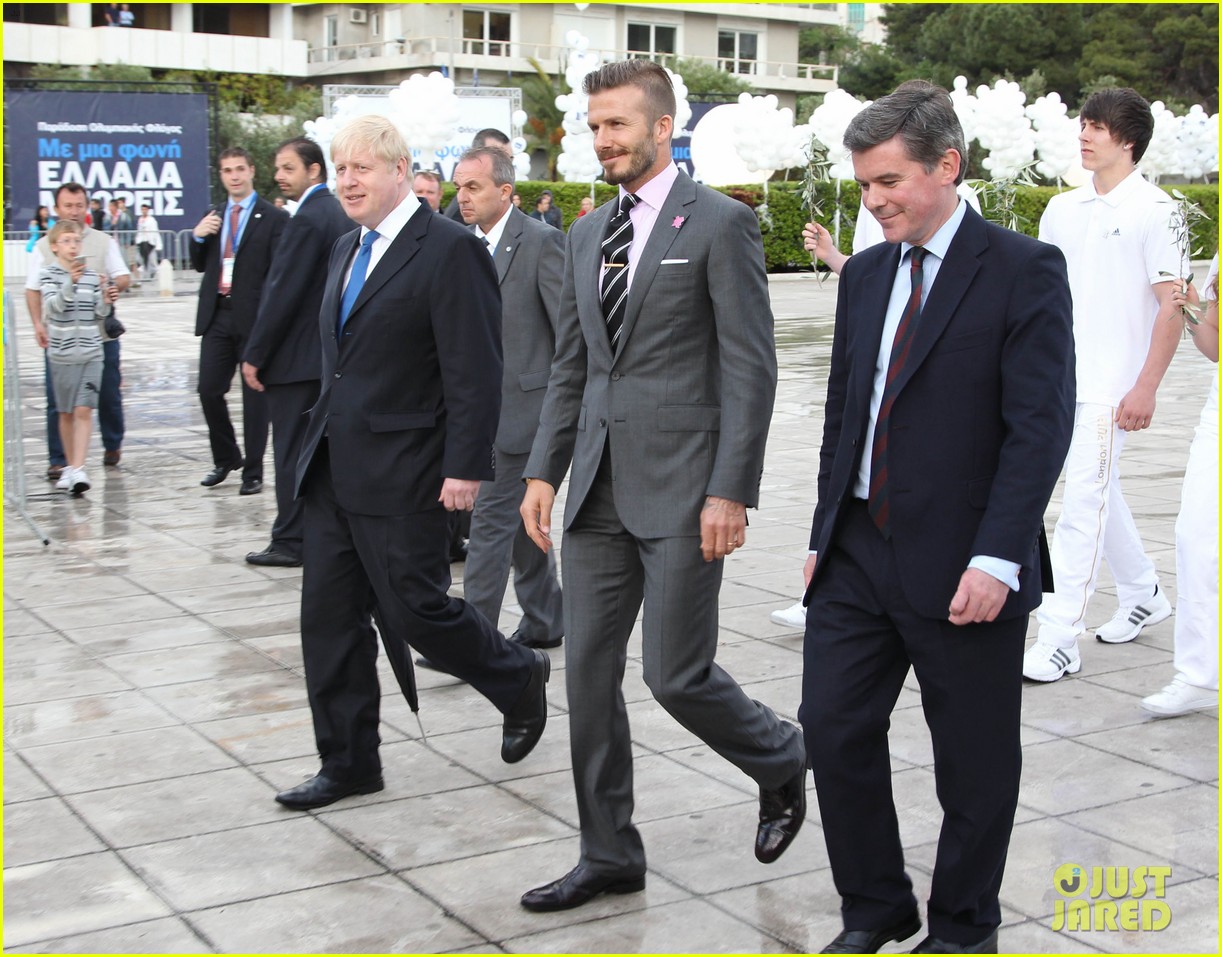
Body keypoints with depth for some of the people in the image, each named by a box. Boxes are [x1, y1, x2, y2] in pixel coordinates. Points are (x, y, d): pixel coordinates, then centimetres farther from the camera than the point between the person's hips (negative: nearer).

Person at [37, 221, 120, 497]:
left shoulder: (91, 275, 5)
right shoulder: (49, 274, -2)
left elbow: (100, 314, 9)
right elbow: (53, 306, -17)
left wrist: (106, 300, -11)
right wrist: (70, 282, -31)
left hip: (91, 351, 1)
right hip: (62, 353, -1)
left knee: (84, 411, -9)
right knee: (66, 412, 9)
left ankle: (78, 469, -14)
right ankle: (70, 466, 22)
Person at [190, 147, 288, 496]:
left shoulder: (274, 218, -4)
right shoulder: (212, 217, 14)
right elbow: (199, 265, 15)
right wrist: (198, 236, -4)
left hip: (254, 318, -5)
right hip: (217, 316, 5)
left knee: (255, 395, 3)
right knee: (209, 390, 4)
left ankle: (253, 471, 12)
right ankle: (225, 458, 23)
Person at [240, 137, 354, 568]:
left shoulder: (307, 219, -17)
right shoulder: (339, 213, 11)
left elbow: (282, 293, -20)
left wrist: (254, 354, -15)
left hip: (298, 355, -9)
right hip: (330, 352, 9)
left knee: (291, 450, -2)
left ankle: (289, 541, 3)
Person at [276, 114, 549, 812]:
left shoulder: (451, 250, -13)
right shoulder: (348, 250, 15)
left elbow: (476, 372, -17)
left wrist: (465, 468, -20)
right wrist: (321, 440, 19)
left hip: (402, 475, -8)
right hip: (334, 470, 8)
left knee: (417, 608, 0)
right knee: (329, 618, 8)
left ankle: (521, 680, 27)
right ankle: (350, 764, 19)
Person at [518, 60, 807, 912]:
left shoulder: (720, 225, -7)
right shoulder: (588, 235, 14)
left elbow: (750, 368, -11)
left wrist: (731, 491, -17)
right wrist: (544, 470, 9)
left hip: (682, 489, -7)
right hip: (600, 486, 7)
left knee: (677, 675, -3)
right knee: (589, 672, 7)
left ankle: (781, 761, 28)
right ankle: (609, 856, 20)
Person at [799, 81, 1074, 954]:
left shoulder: (1023, 271, -9)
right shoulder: (865, 275, 11)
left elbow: (1041, 425, -14)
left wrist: (996, 558, -20)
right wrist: (825, 535, 13)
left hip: (962, 567, -6)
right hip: (859, 553, 6)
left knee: (973, 759, 7)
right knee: (833, 728, 5)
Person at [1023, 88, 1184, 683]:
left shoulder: (1155, 210, -7)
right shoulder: (1062, 209, 11)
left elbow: (1171, 306, -10)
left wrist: (1146, 387, -16)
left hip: (1111, 386, -7)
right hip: (1059, 378, 7)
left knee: (1083, 504, -10)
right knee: (1098, 495, 18)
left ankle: (1060, 639, -7)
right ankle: (1143, 594, 38)